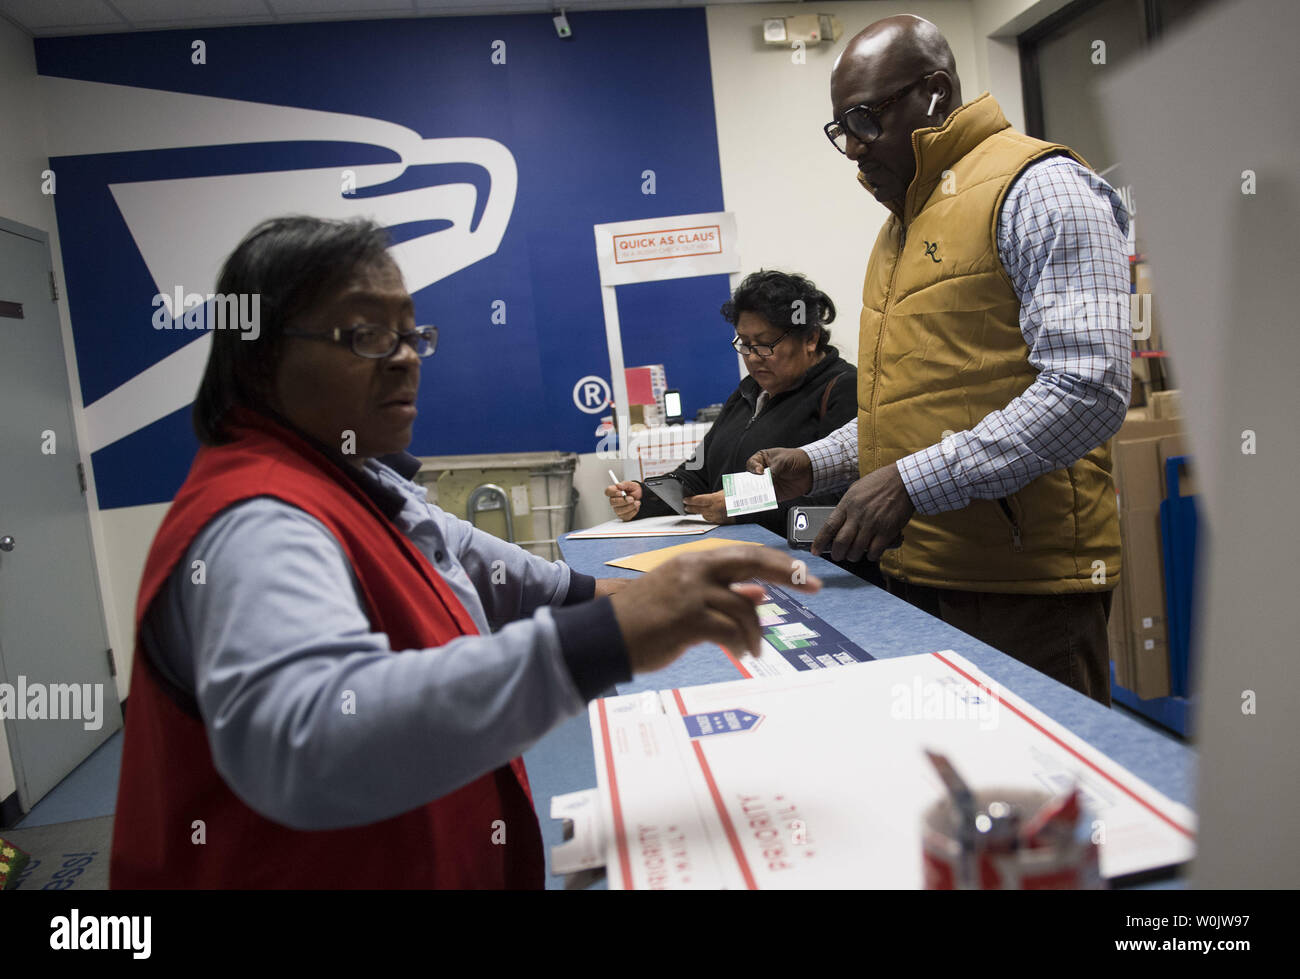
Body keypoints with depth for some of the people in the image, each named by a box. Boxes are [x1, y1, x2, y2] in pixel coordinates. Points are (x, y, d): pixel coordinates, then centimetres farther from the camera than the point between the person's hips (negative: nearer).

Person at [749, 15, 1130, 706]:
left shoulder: (1037, 187, -8)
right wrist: (816, 465, 10)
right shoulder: (902, 225, 19)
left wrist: (914, 482, -24)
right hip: (912, 572, 8)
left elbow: (1086, 389, -20)